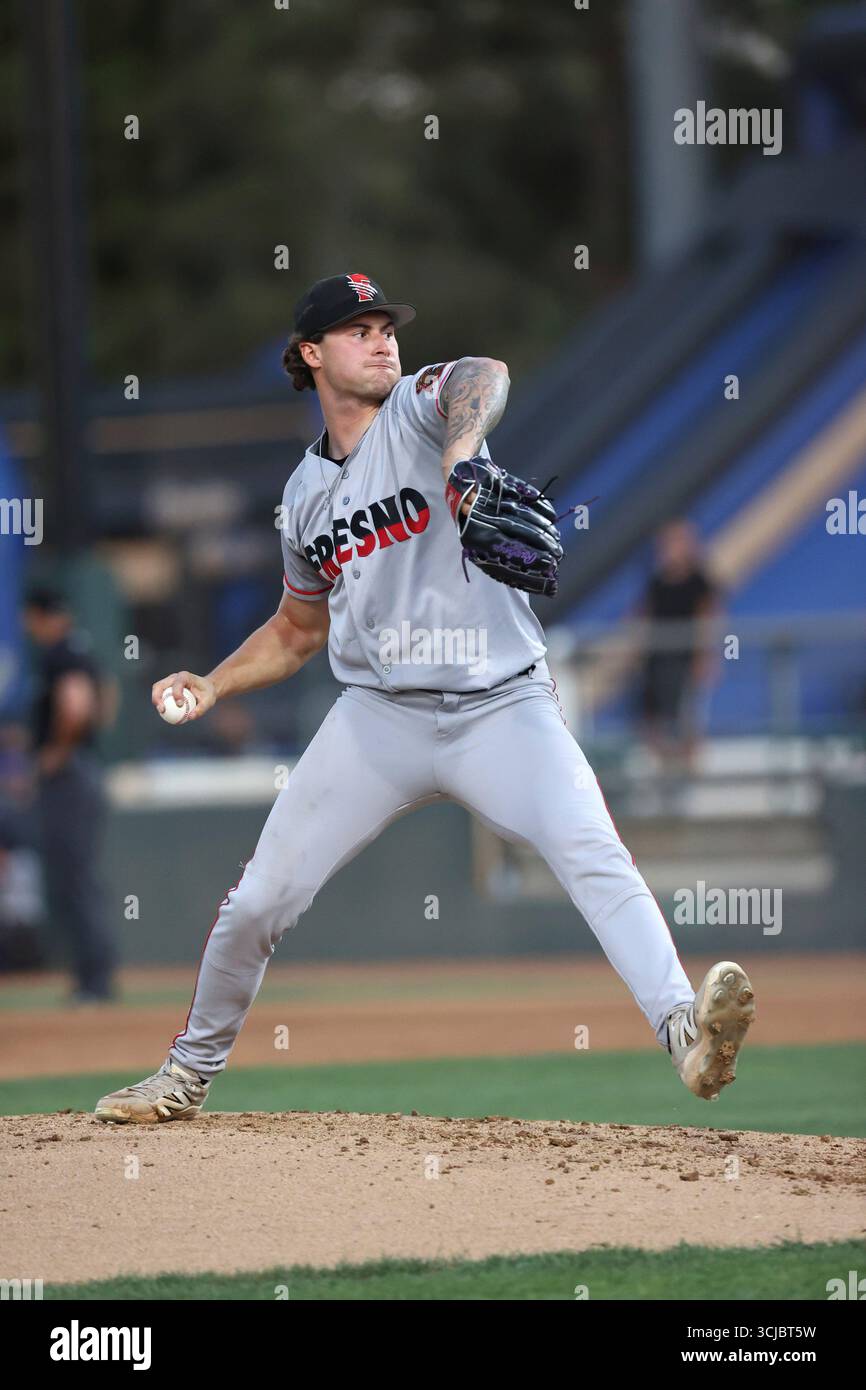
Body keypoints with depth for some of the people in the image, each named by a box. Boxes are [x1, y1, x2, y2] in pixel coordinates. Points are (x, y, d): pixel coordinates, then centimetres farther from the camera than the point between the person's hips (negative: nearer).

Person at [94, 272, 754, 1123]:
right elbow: (300, 628, 27)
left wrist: (463, 448, -53)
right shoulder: (306, 493, 12)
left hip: (501, 707, -4)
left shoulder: (421, 406, -3)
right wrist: (210, 686, 11)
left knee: (590, 853, -26)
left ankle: (684, 1034, -40)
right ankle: (190, 1073, 23)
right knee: (259, 900, 2)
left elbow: (483, 379, -30)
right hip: (378, 716, 4)